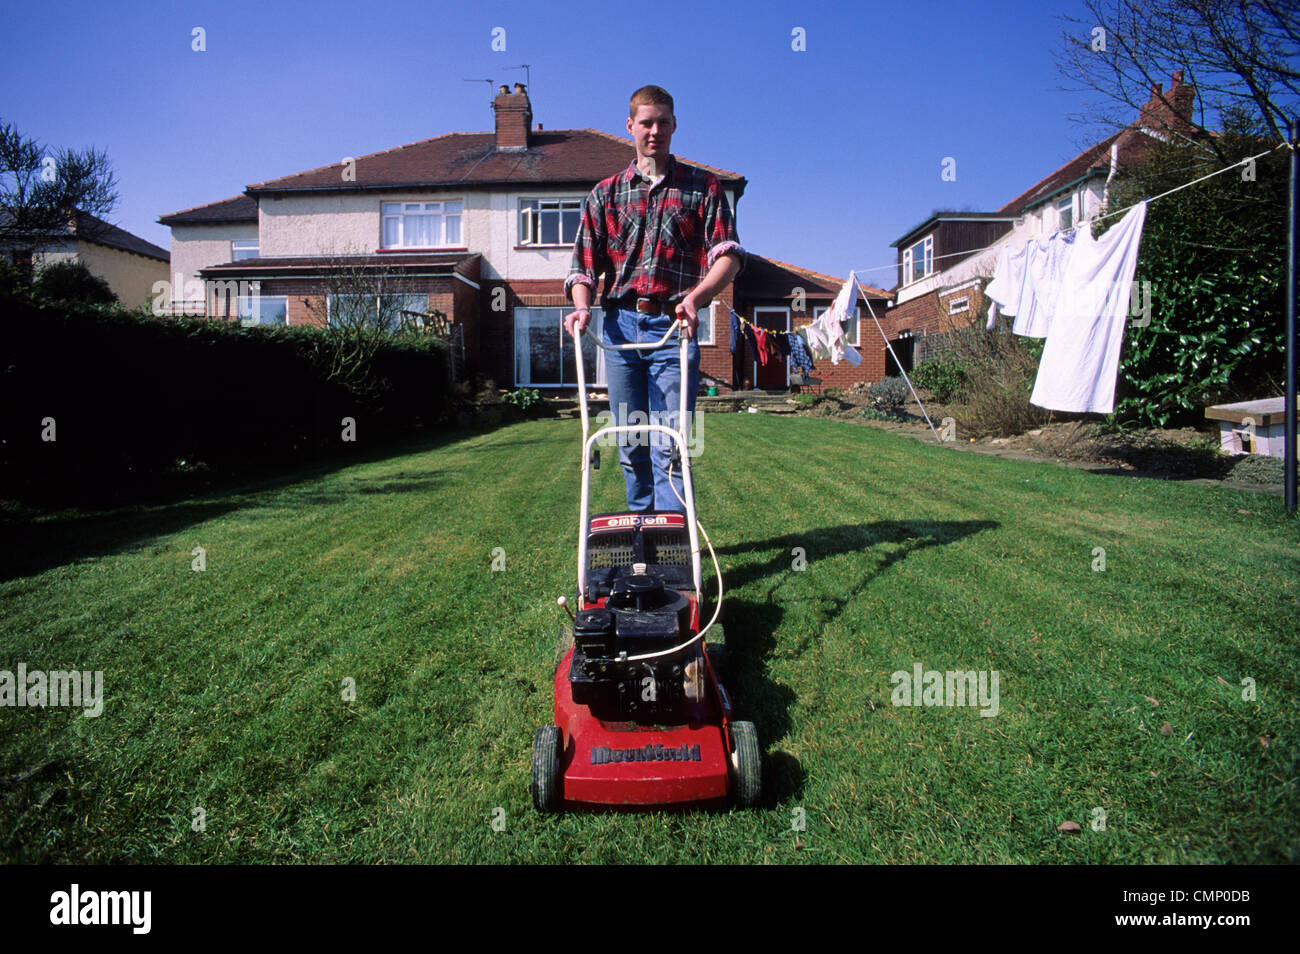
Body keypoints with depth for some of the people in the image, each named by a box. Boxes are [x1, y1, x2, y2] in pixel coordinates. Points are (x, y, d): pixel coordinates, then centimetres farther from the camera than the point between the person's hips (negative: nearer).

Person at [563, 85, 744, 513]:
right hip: (620, 325, 3)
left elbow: (728, 254, -2)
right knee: (631, 444, 7)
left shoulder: (703, 187, 10)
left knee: (668, 445, -8)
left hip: (673, 326, -3)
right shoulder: (605, 194, 17)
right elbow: (584, 265, 12)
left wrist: (696, 296, -20)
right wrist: (581, 307, -9)